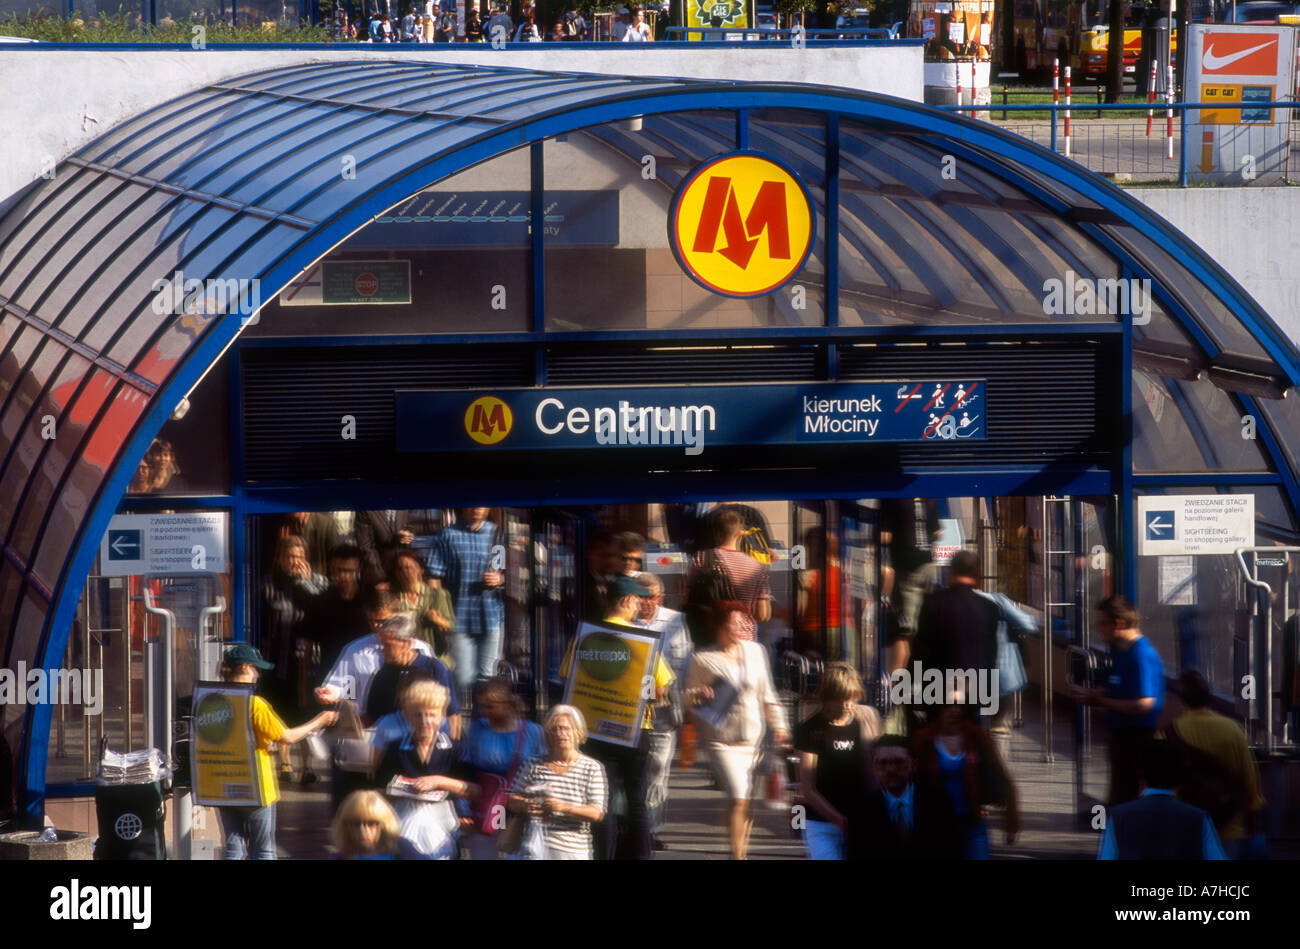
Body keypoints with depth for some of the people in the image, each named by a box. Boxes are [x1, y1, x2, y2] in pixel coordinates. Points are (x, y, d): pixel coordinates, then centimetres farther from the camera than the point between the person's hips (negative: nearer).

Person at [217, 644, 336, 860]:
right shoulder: (255, 704, -16)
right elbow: (286, 737, -10)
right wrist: (318, 723, 4)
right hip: (255, 790, -5)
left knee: (234, 848, 8)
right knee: (263, 851, 6)